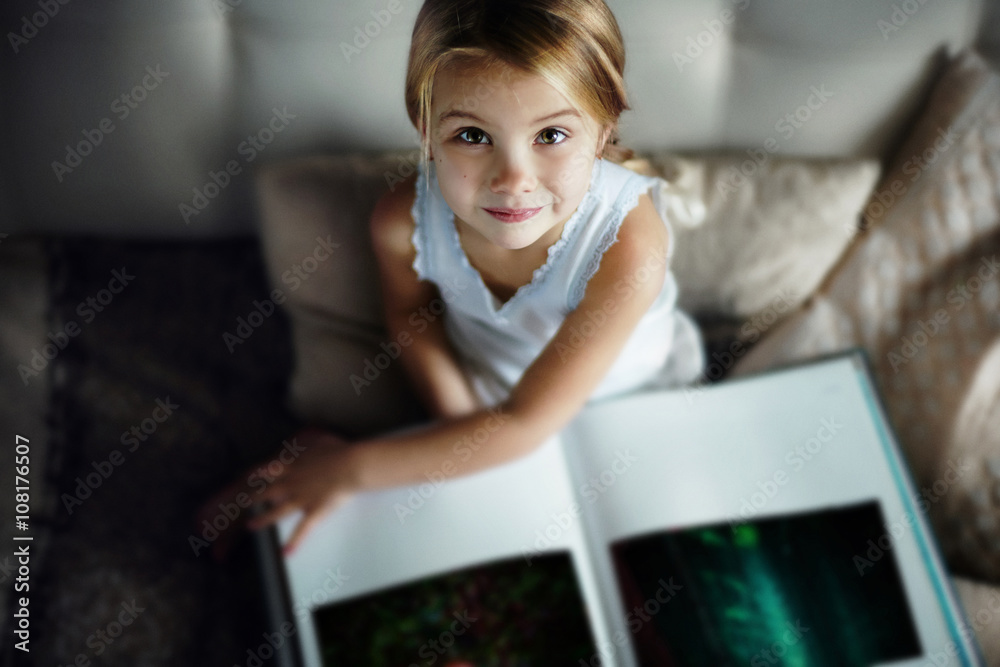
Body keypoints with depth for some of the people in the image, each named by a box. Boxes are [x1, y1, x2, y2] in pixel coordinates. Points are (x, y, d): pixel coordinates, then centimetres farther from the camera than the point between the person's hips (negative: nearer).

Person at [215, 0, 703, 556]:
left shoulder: (628, 246, -40)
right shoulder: (404, 221, -28)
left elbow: (525, 424, -33)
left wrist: (351, 469, -29)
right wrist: (462, 425, -13)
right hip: (483, 399, 2)